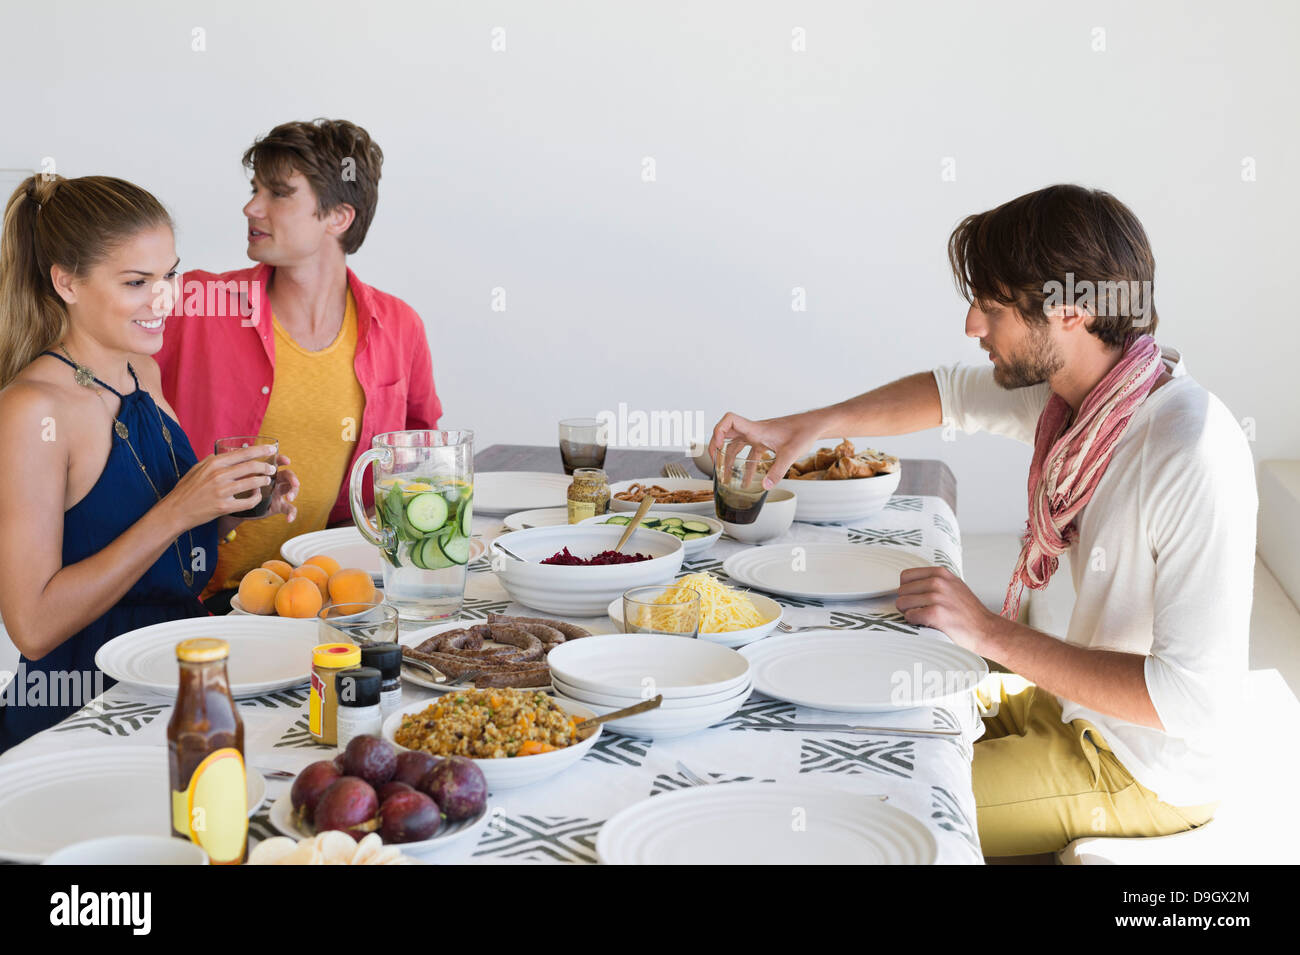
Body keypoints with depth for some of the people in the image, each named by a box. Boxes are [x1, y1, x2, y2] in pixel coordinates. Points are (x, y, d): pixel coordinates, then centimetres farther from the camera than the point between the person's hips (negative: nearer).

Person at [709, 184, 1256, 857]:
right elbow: (953, 393, 16)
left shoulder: (1195, 458, -32)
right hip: (1071, 701, 8)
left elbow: (1195, 697, -33)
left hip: (1138, 774, -8)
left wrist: (990, 632, -30)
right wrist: (805, 427, 6)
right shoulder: (1072, 387, -6)